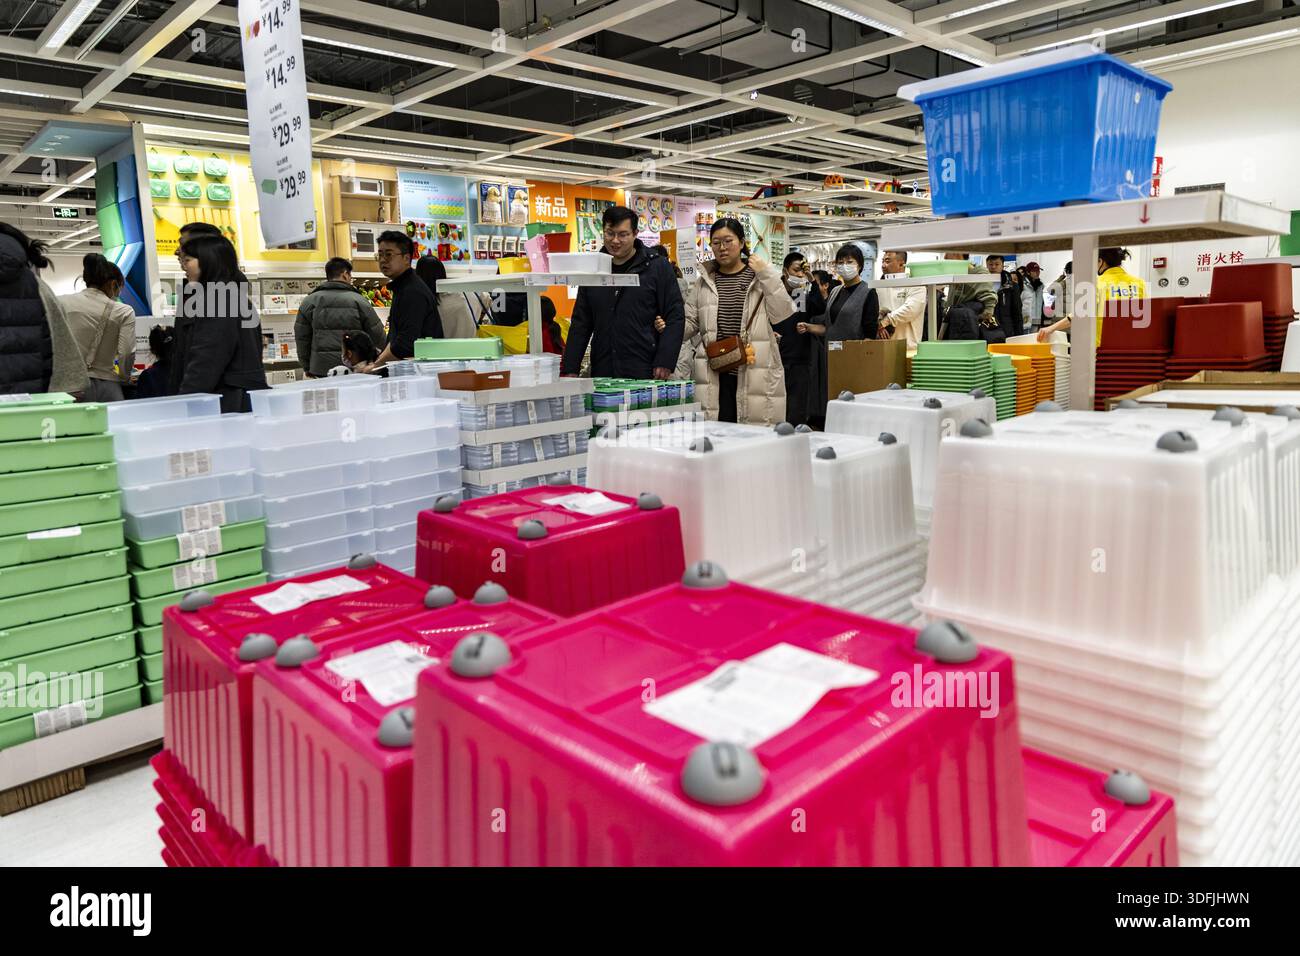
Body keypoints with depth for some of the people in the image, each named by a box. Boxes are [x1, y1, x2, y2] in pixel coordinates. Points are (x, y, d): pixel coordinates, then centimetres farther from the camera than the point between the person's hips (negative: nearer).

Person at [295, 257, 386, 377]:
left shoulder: (309, 302, 7)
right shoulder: (359, 301, 0)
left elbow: (301, 339, 10)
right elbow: (378, 336, 4)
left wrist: (307, 369, 20)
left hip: (321, 372, 2)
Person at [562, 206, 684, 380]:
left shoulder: (658, 266, 2)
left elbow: (674, 317, -2)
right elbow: (580, 322, 14)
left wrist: (665, 363, -13)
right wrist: (570, 369, 6)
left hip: (646, 373, -3)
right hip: (601, 373, 3)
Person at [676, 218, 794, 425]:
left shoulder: (761, 276, 7)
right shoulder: (704, 281, 14)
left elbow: (783, 318, -4)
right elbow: (690, 323, 14)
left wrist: (767, 276, -9)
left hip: (755, 373, -2)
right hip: (713, 375, 2)